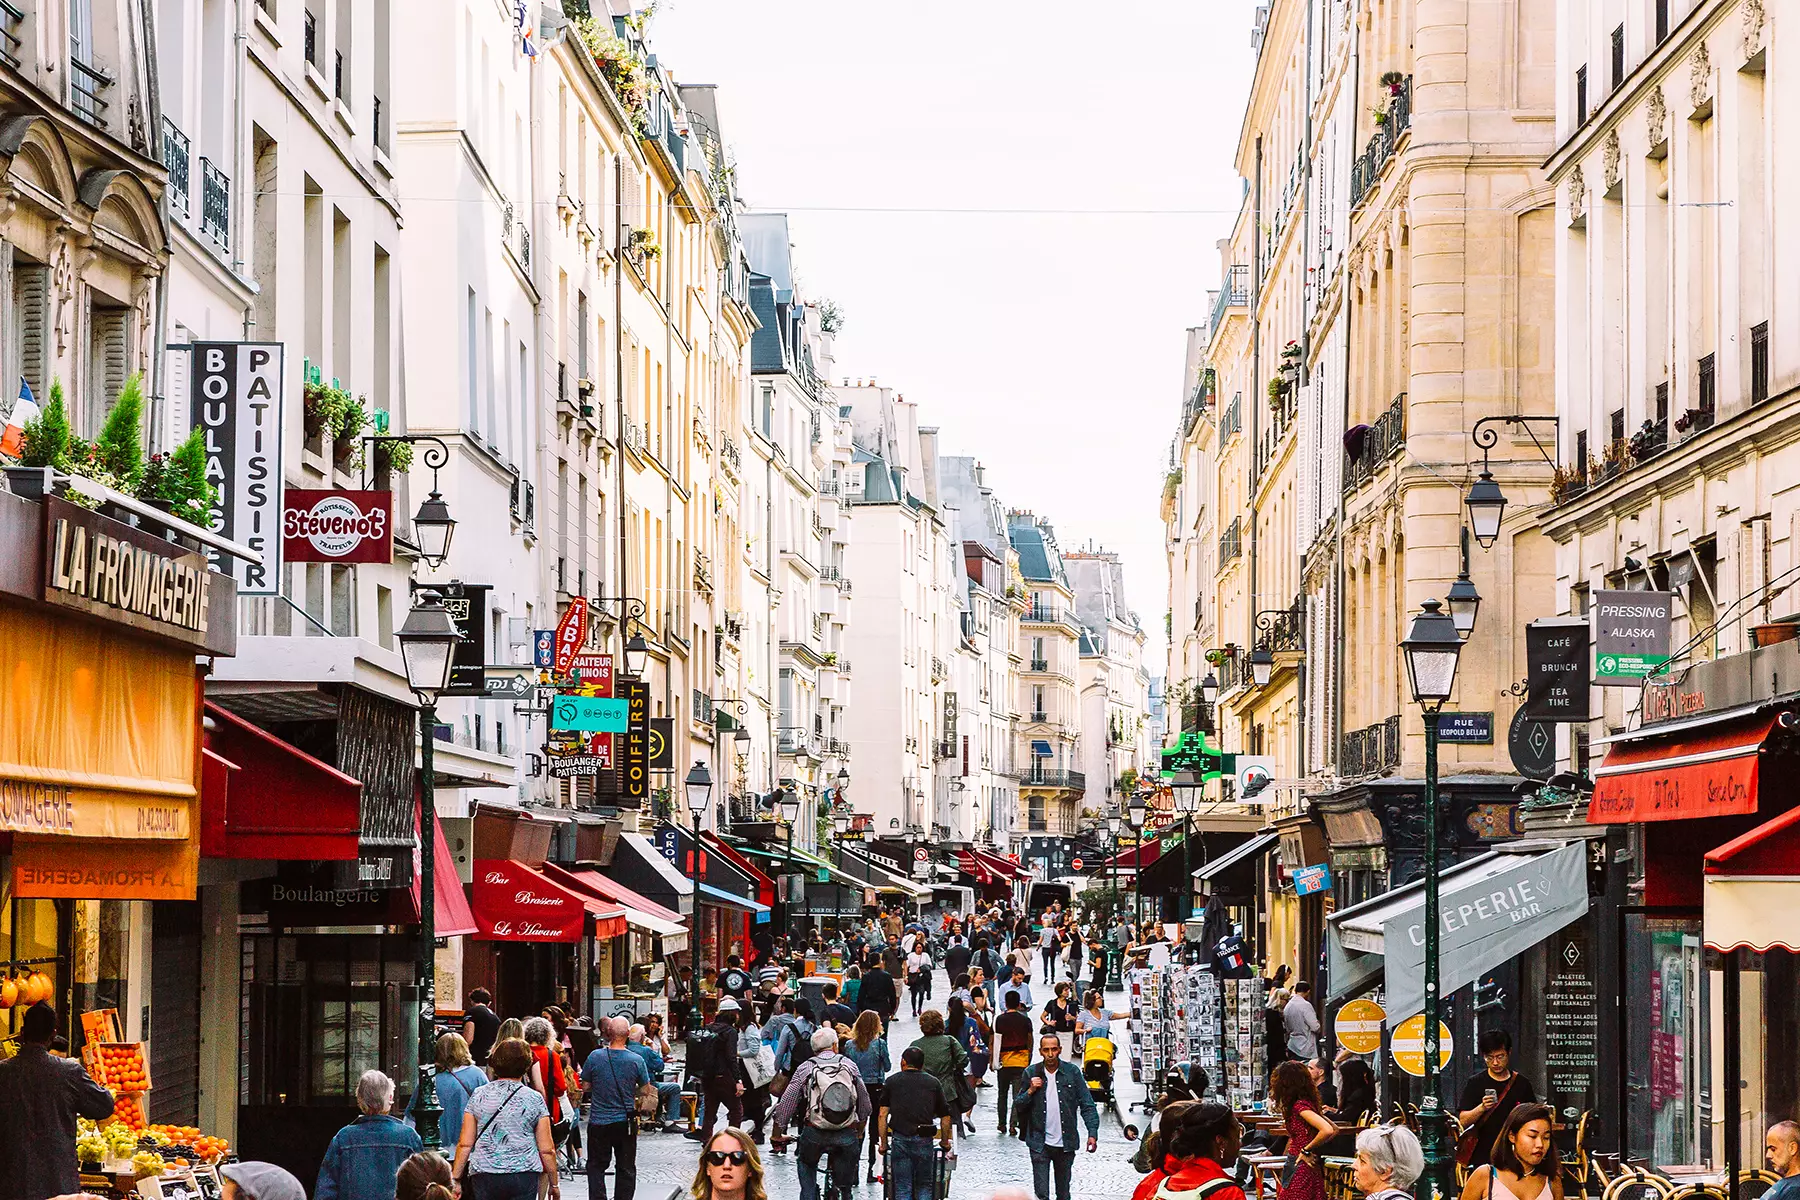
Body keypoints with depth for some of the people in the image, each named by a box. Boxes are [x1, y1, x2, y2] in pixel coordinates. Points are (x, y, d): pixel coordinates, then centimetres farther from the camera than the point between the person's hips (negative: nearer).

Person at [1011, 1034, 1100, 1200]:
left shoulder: (1072, 1072, 0)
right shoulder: (1031, 1073, 1)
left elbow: (1087, 1105, -1)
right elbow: (1018, 1107, 6)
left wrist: (1092, 1133, -13)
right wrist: (1031, 1091, -13)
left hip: (1066, 1143, 1)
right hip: (1040, 1143, -1)